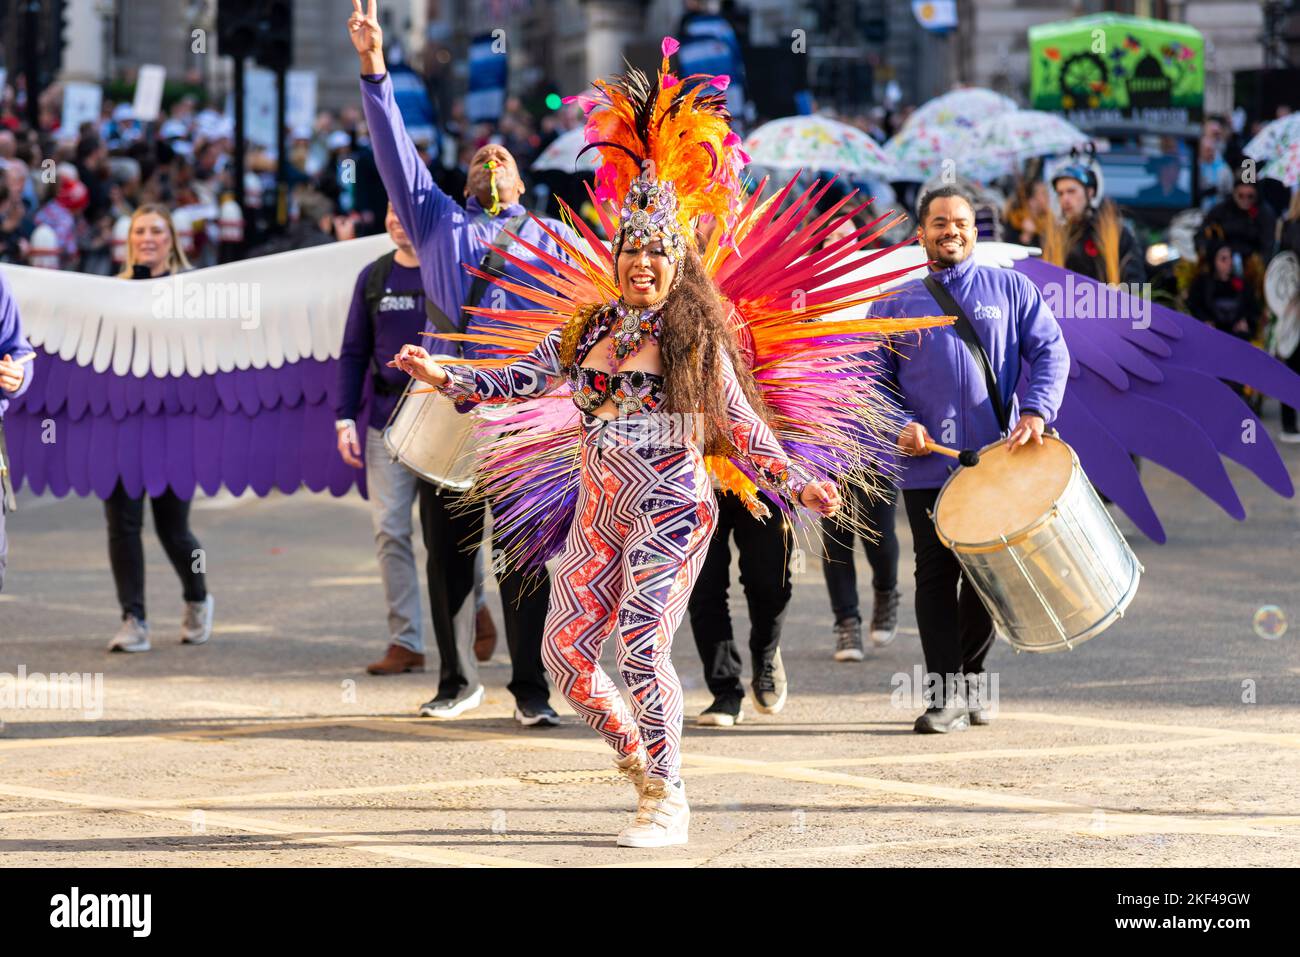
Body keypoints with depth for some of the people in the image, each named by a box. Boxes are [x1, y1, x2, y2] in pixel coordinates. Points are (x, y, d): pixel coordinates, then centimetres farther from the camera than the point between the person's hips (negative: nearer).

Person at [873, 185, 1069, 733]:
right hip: (927, 463, 0)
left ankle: (971, 680, 23)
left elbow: (1050, 352, 3)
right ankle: (946, 694, -5)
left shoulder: (1010, 289, 11)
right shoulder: (894, 303, 13)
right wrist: (901, 423, -9)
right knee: (936, 574, -5)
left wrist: (1036, 410, -14)